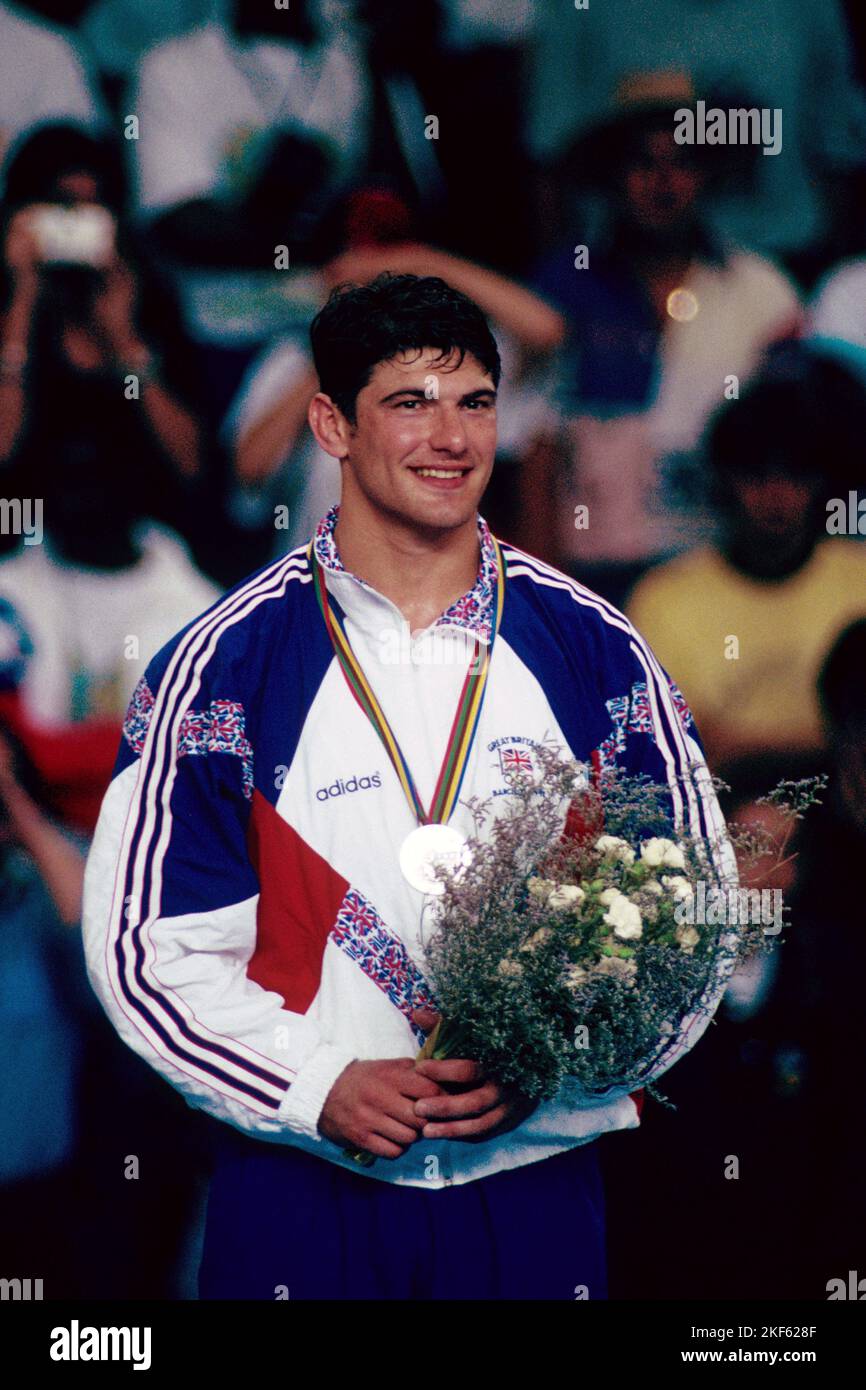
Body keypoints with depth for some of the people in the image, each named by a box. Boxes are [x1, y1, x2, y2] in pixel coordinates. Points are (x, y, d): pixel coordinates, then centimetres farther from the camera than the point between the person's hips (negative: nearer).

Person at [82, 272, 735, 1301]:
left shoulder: (595, 653, 2)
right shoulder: (224, 663, -3)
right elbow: (151, 937, -4)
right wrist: (319, 1088, -14)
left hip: (536, 1179, 1)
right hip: (301, 1187, -1)